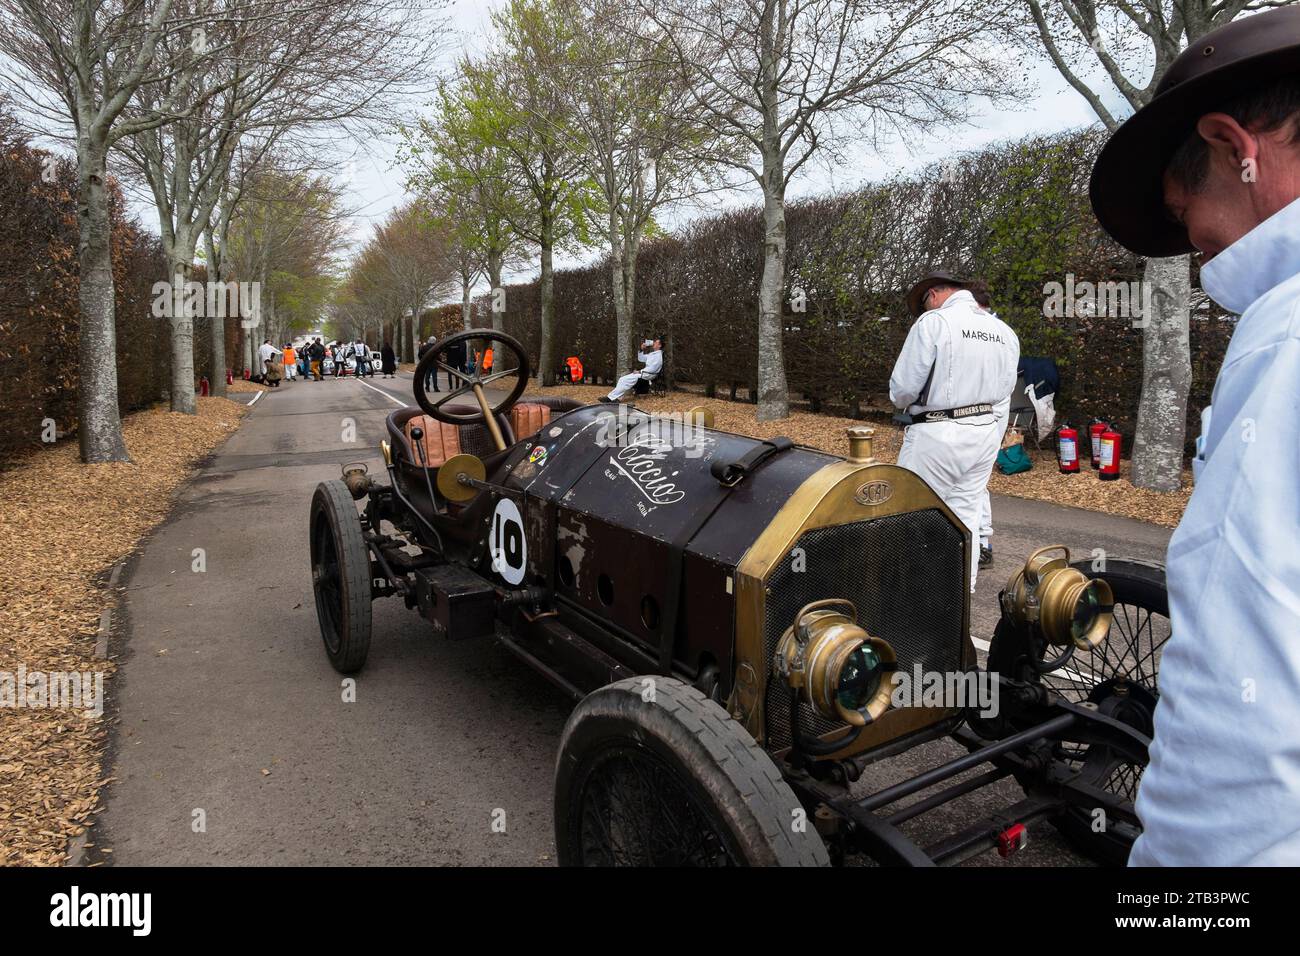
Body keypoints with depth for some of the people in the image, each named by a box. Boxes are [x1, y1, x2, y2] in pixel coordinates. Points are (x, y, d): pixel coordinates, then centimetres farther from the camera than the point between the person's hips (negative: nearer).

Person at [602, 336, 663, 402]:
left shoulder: (659, 356, -12)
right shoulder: (652, 354, 18)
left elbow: (652, 369, -19)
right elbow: (641, 359, 28)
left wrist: (639, 372, -14)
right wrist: (642, 350, 11)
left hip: (649, 375, -10)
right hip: (644, 373, 10)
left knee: (625, 380, -22)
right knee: (622, 379, -5)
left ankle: (610, 397, -22)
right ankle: (616, 398, -19)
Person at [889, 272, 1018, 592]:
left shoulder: (933, 322, -12)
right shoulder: (1006, 331, 8)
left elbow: (903, 387, -14)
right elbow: (1004, 388, 13)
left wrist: (908, 404, 7)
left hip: (937, 435, -7)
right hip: (985, 431, 7)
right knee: (966, 517, 15)